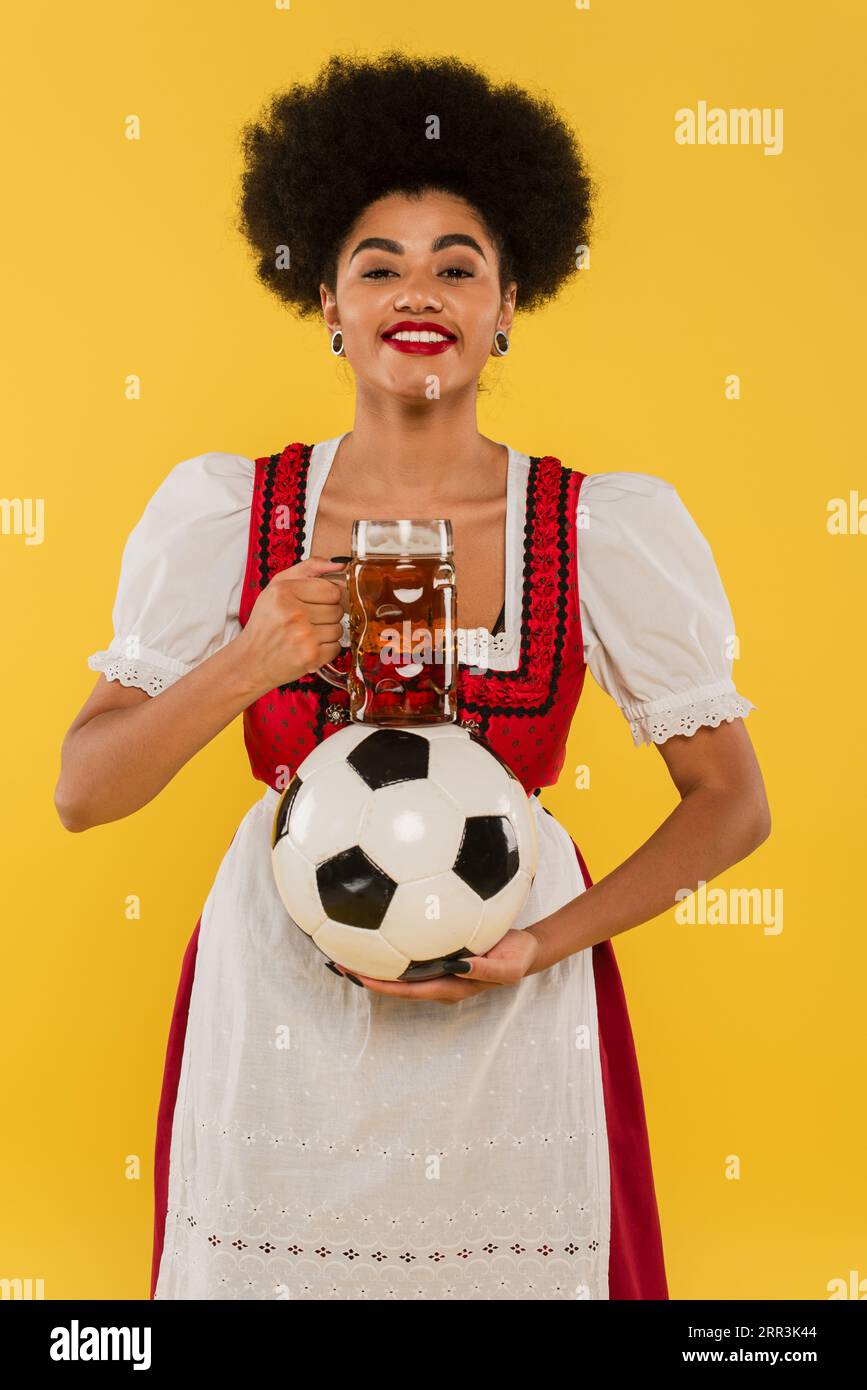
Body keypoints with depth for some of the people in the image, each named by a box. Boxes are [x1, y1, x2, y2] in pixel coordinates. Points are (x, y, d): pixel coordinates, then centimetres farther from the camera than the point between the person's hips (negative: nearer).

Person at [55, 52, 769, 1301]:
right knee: (266, 1265, 15)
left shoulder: (610, 533, -9)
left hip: (511, 1030, 0)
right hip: (276, 1021, 1)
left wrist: (544, 945, -13)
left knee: (506, 1267, 13)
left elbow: (732, 802, -1)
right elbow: (81, 793, -4)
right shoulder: (226, 516, -6)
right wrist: (246, 665, -20)